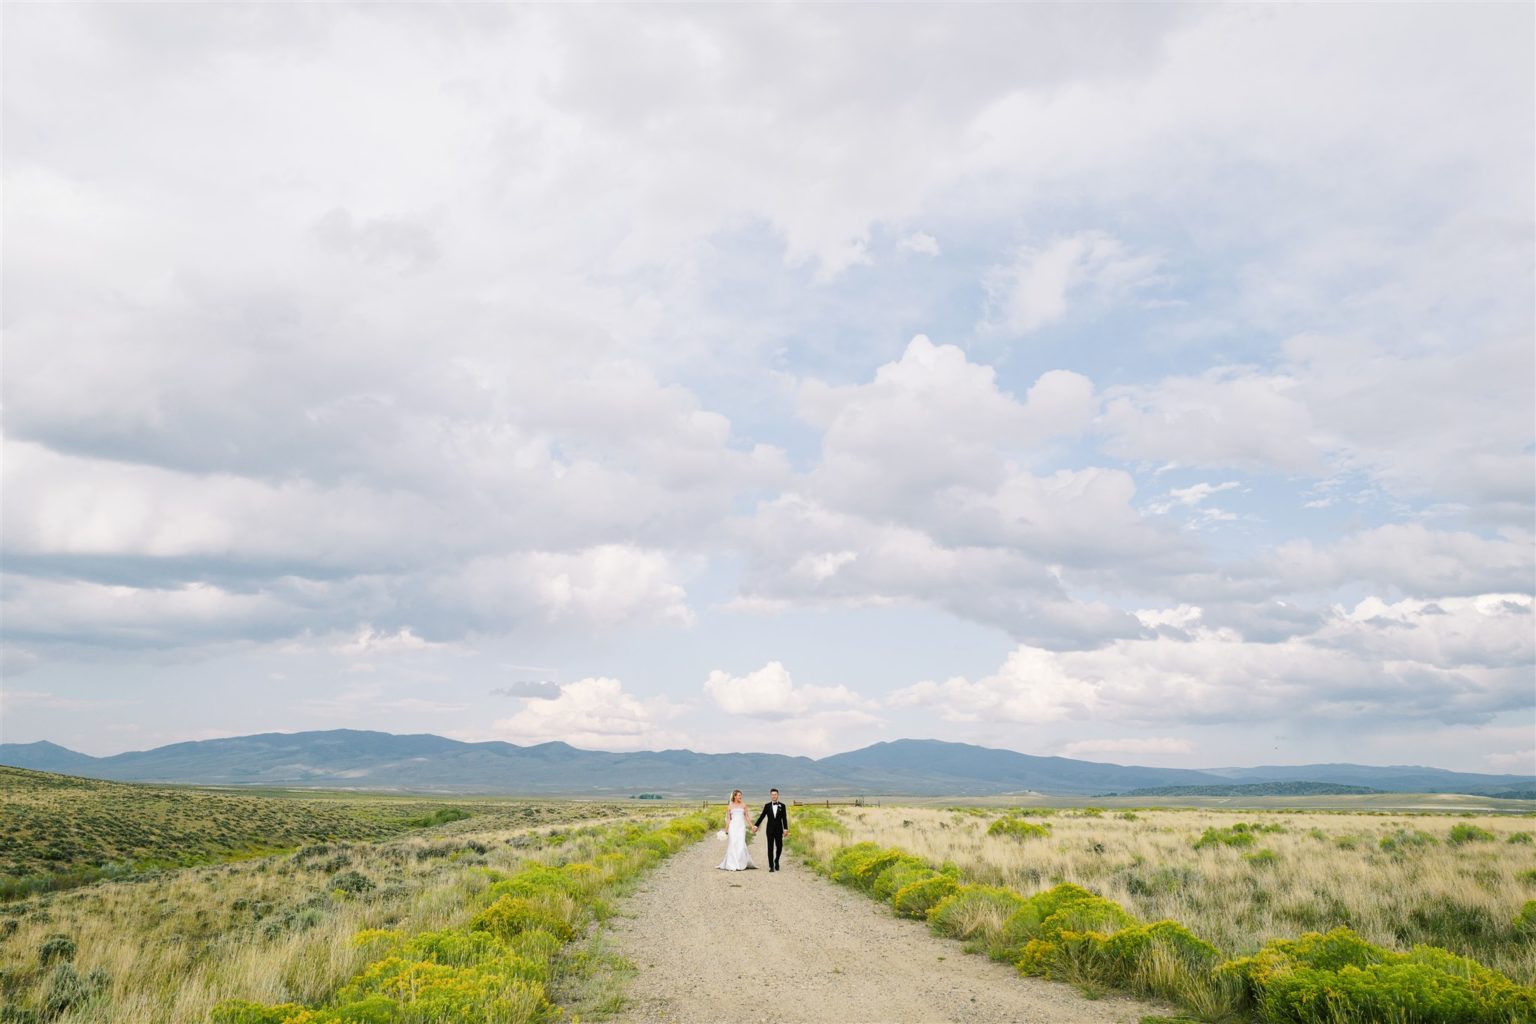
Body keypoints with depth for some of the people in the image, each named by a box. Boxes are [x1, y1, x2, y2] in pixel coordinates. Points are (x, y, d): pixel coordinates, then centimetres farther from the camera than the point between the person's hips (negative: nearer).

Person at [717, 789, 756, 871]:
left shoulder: (743, 805, 9)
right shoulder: (729, 806, 6)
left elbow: (746, 816, 10)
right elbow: (728, 819, 6)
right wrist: (726, 830, 0)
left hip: (741, 826, 0)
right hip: (733, 826, 0)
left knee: (741, 845, -8)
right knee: (732, 845, -2)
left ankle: (741, 865, 3)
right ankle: (732, 866, 3)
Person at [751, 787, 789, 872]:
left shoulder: (782, 806, 2)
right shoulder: (767, 806, 3)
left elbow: (784, 818, 0)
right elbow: (762, 816, 2)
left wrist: (785, 829, -9)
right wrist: (755, 825, -8)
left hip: (779, 830, 0)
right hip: (770, 830, 0)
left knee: (779, 847, -1)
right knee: (770, 848, -2)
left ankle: (776, 861, 27)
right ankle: (771, 866, 2)